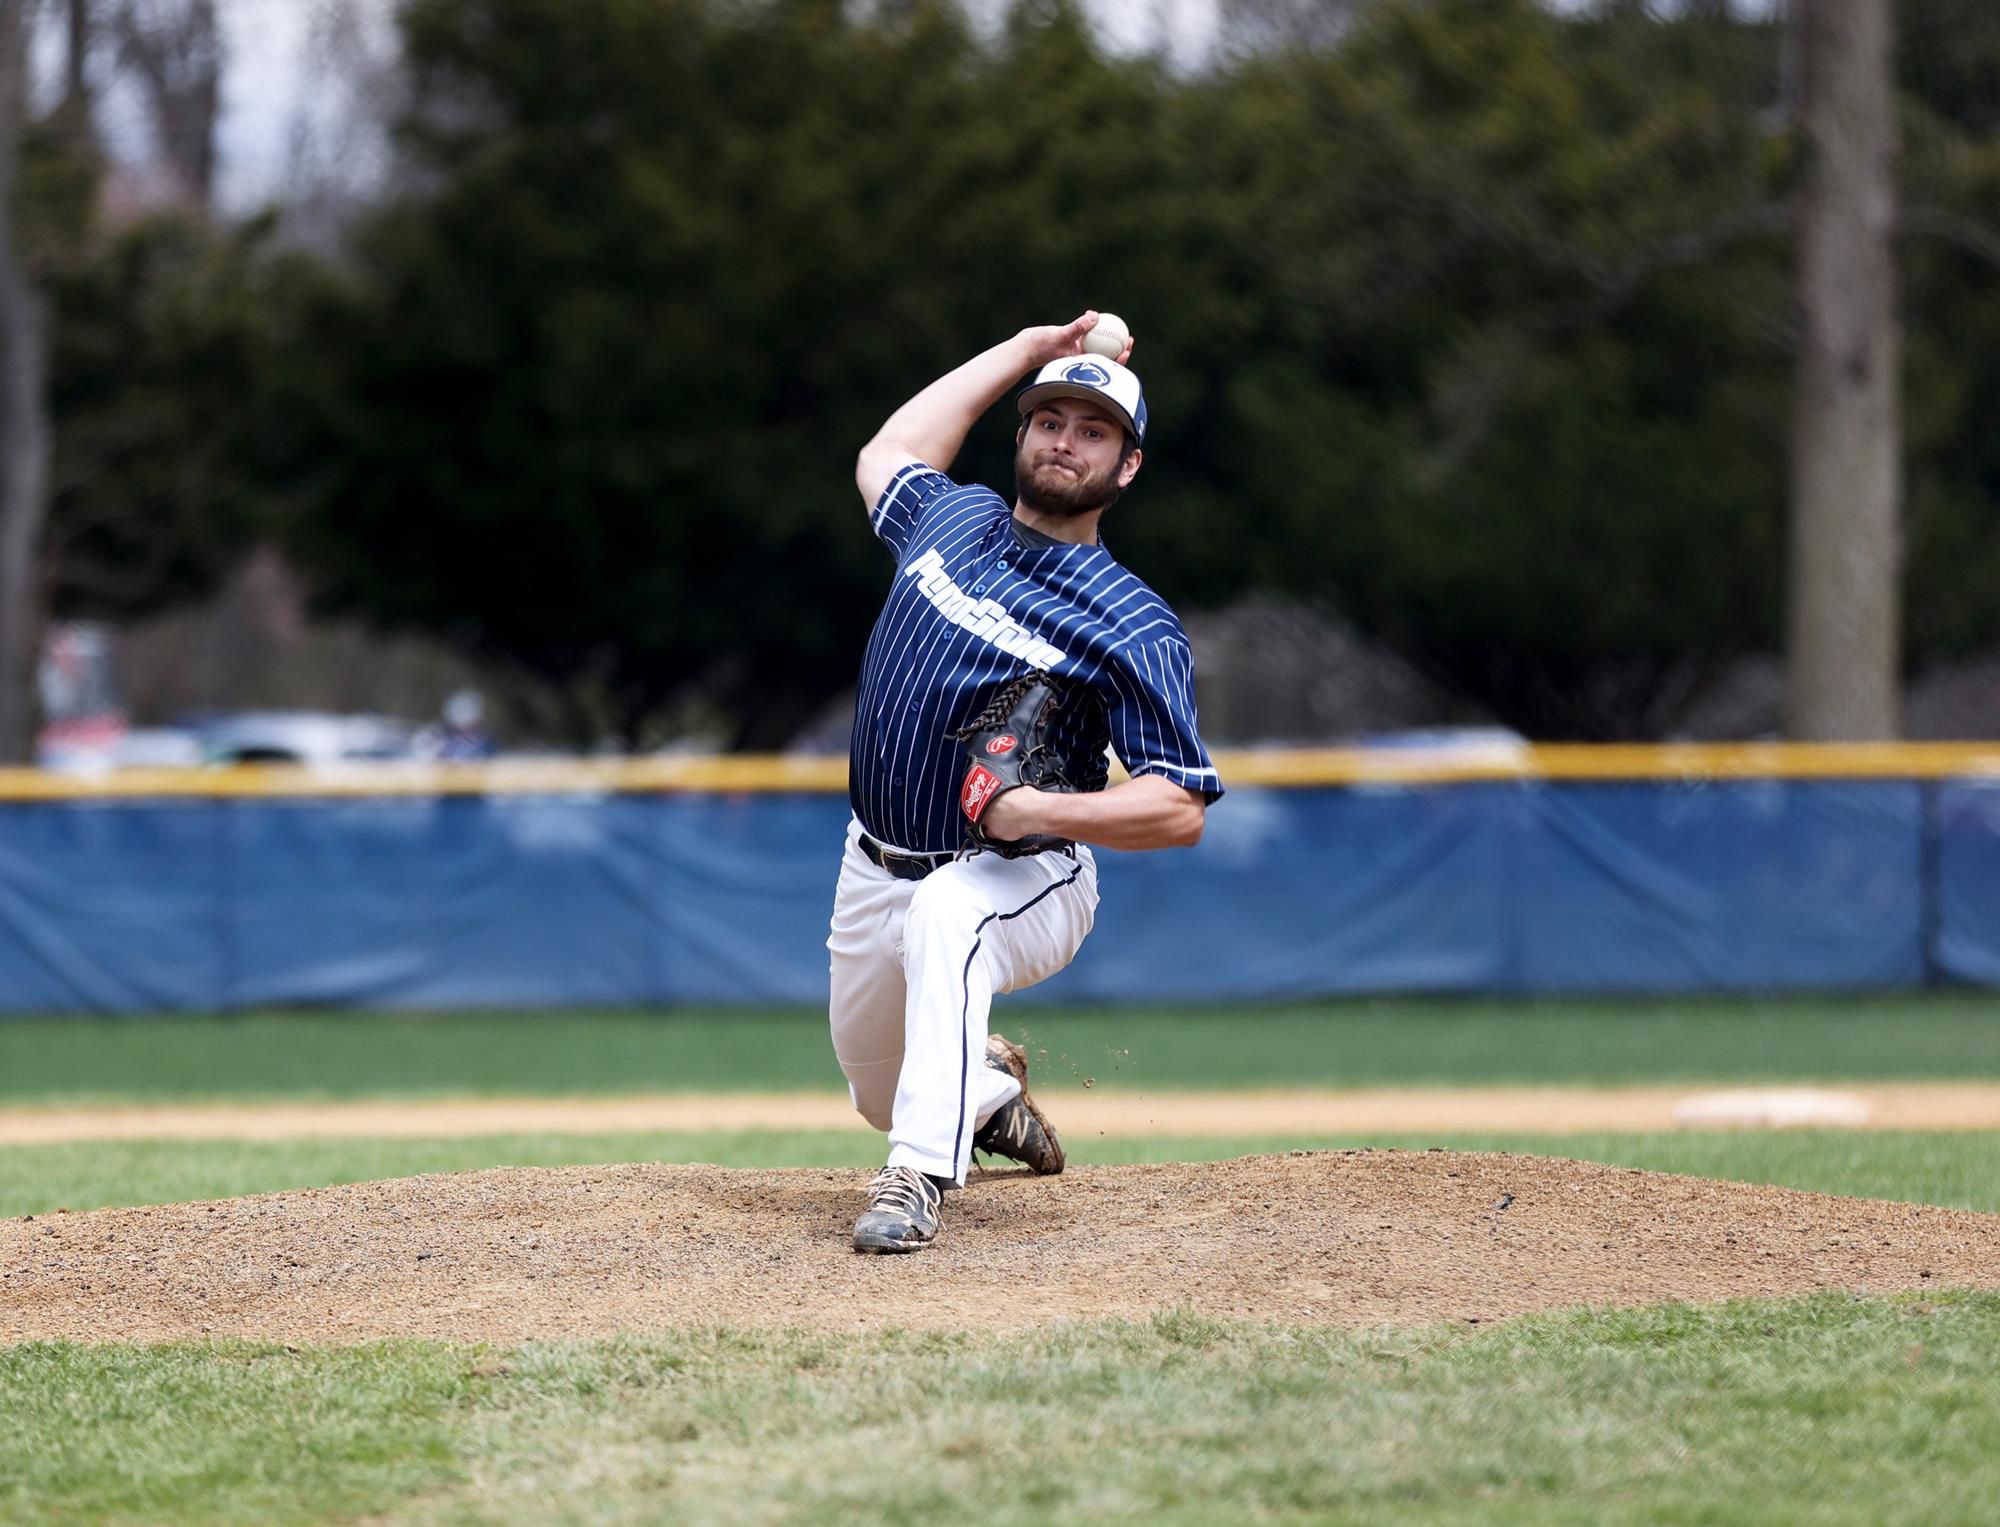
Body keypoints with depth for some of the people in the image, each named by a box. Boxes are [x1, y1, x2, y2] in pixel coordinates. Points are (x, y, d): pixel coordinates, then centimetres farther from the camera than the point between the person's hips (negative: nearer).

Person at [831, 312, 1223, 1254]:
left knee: (946, 913, -41)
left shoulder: (1134, 629, -16)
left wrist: (1043, 813, -37)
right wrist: (1030, 349, 22)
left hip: (1024, 882, -7)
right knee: (881, 1092, 17)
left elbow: (1180, 811, -20)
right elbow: (888, 452, 26)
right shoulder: (952, 518, 1)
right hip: (877, 872, 7)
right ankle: (991, 1091, 51)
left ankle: (921, 1177, -45)